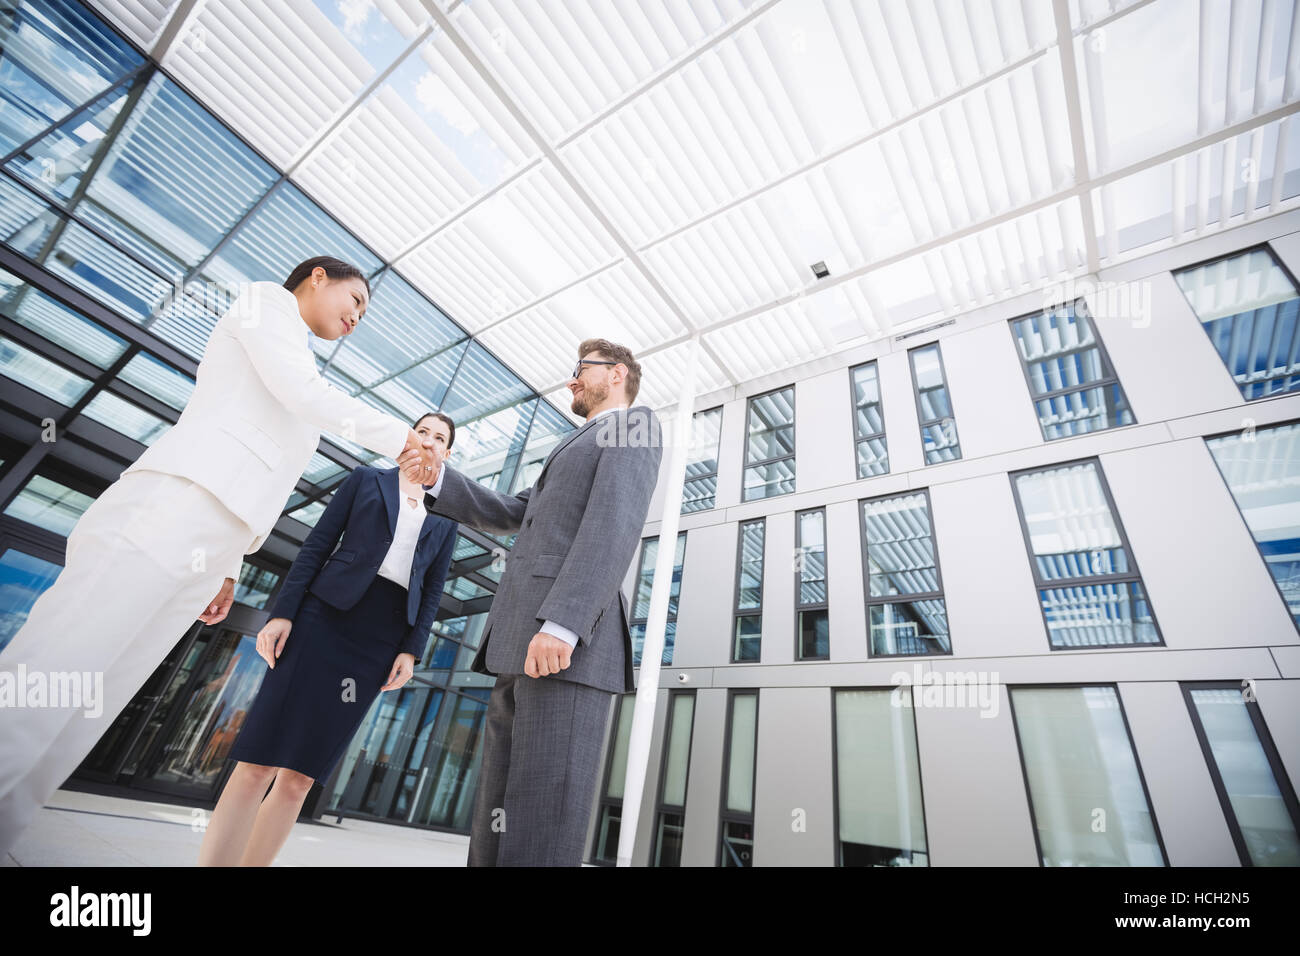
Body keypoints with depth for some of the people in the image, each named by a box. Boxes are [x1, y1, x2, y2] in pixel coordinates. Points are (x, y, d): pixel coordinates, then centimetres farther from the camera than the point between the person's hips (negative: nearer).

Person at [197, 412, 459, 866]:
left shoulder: (446, 518, 16)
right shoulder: (366, 479, 12)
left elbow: (433, 590, 11)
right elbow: (317, 544, 5)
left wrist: (411, 650, 0)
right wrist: (282, 611, -5)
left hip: (380, 641, 2)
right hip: (325, 616, -1)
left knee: (300, 775, 3)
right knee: (258, 763, -8)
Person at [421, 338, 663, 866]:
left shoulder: (634, 423, 6)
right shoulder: (577, 449, 36)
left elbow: (615, 522, -13)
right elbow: (507, 517, 32)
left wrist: (561, 624, -24)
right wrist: (439, 478, 17)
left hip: (569, 642, -10)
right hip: (526, 645, 10)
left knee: (537, 841, -10)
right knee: (496, 827, 10)